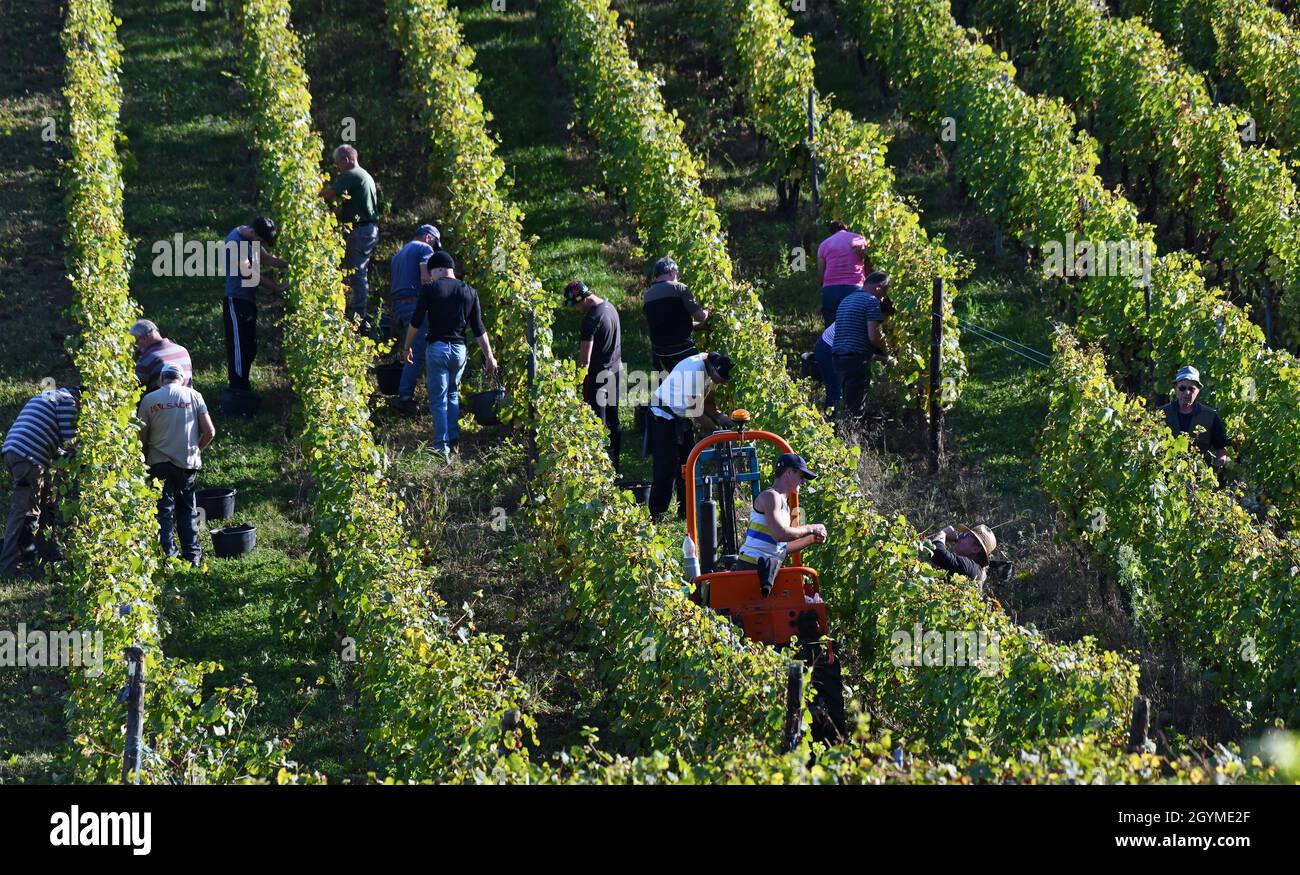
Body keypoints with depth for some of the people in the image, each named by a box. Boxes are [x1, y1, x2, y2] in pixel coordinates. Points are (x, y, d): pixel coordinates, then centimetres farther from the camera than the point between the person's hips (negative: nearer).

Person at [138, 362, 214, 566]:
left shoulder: (149, 400, -1)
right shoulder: (193, 396, 1)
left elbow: (141, 436, 0)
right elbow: (210, 431, -3)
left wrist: (146, 456, 18)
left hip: (159, 463, -1)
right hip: (187, 462, 1)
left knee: (164, 510, 4)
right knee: (186, 510, 13)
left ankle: (168, 555, -2)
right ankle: (192, 555, 11)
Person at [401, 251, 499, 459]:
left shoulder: (429, 289, -6)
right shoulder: (469, 292, 5)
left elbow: (416, 322, -5)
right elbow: (479, 329, 5)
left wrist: (407, 347, 8)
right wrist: (489, 357, 9)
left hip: (437, 348, -4)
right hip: (460, 349, 4)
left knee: (438, 399, 2)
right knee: (453, 395, 21)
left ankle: (442, 447, -2)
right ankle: (454, 440, 19)